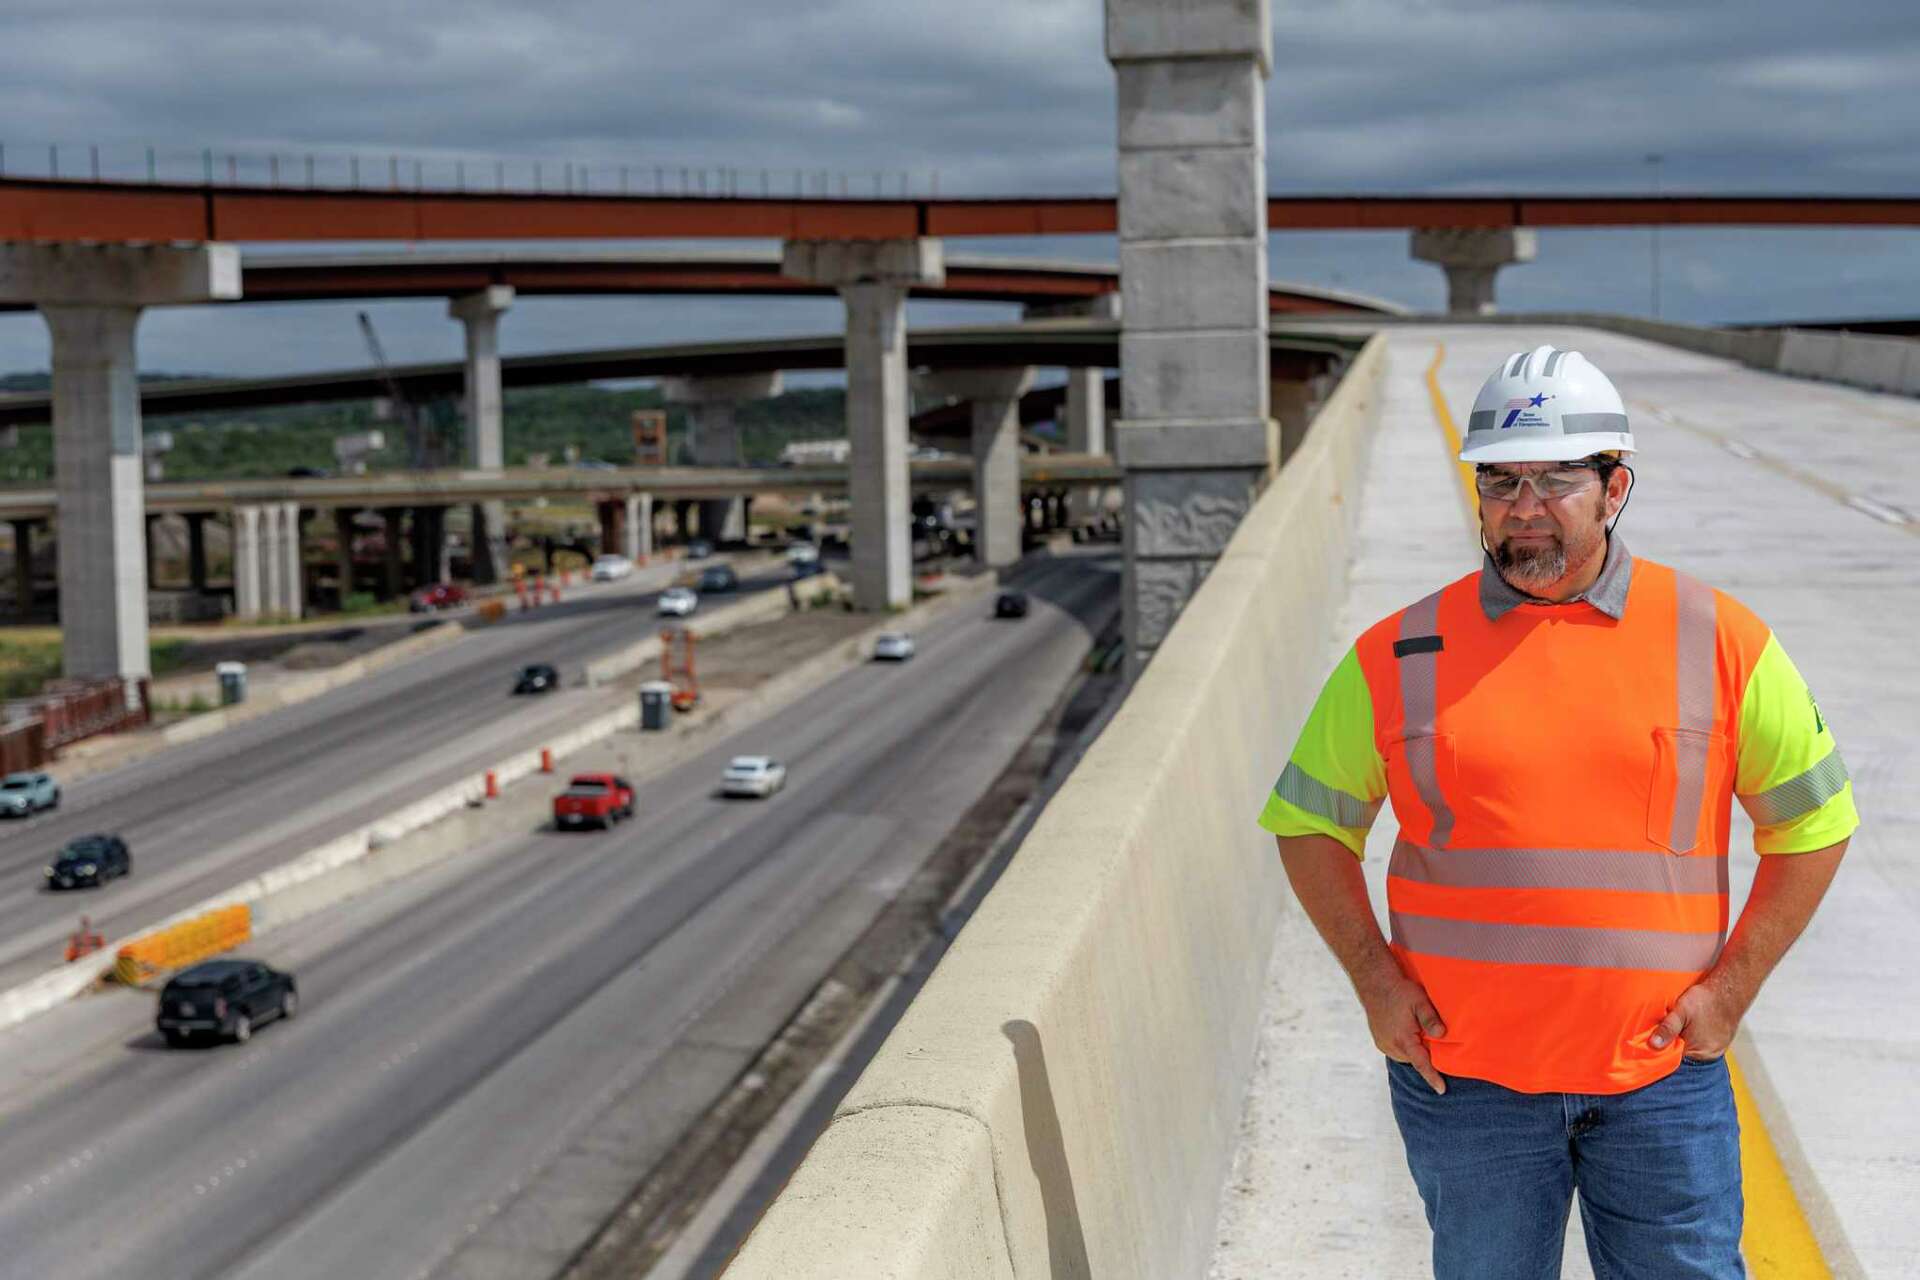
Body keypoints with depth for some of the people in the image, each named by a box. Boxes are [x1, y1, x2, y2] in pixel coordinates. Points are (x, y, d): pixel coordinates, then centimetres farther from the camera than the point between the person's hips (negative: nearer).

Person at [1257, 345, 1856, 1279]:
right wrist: (1376, 981, -1)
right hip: (1464, 1068, 1)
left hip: (1660, 1071, 0)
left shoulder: (1720, 643, -1)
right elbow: (1310, 821, 8)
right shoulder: (1400, 657, 0)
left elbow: (1813, 822, 6)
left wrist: (1731, 988, -1)